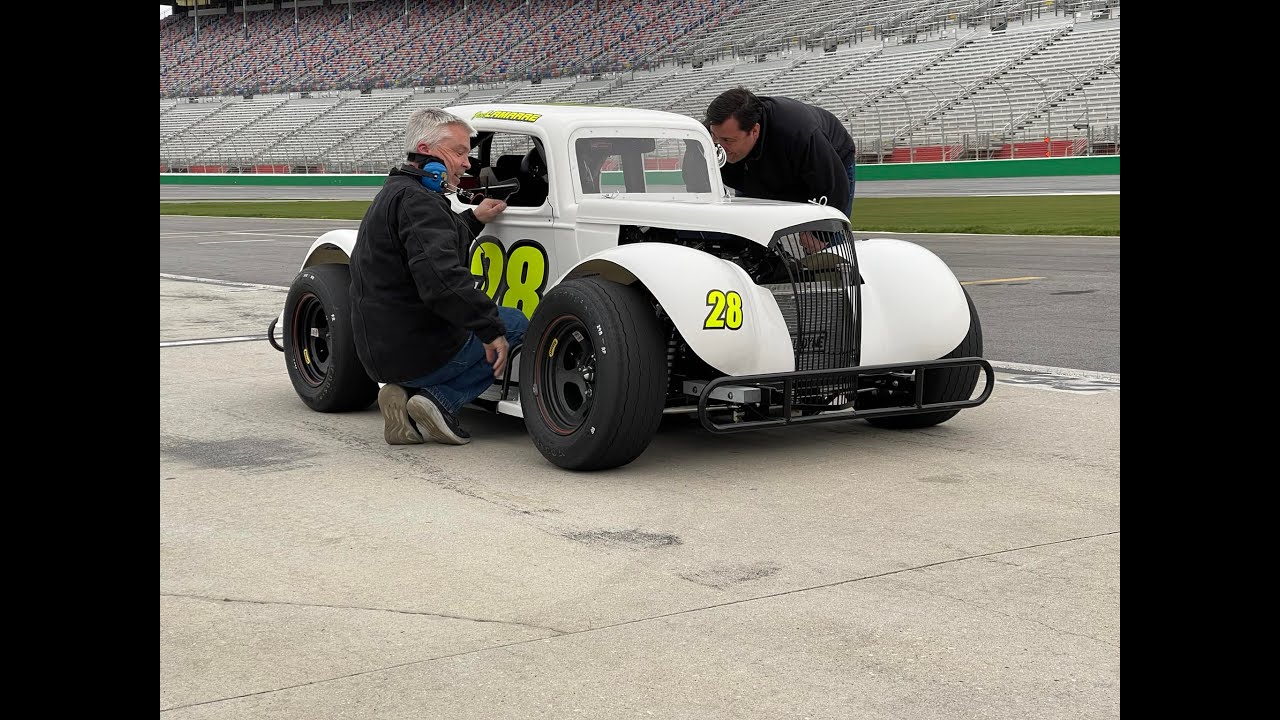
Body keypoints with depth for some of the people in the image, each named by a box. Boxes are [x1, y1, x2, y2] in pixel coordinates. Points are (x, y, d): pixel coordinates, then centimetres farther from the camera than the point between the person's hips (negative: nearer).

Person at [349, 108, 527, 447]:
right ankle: (440, 401, -5)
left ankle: (406, 392, 9)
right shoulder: (416, 199, -18)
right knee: (516, 324, 9)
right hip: (419, 351, -9)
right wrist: (490, 329, -26)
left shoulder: (394, 191, 16)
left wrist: (473, 219, 28)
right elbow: (440, 276, -31)